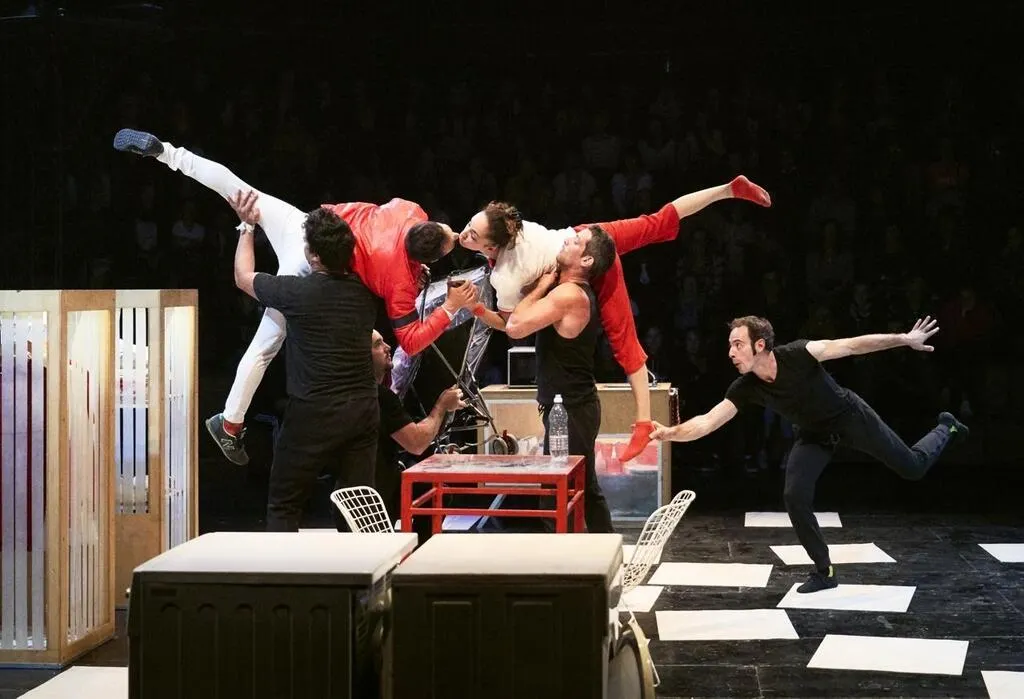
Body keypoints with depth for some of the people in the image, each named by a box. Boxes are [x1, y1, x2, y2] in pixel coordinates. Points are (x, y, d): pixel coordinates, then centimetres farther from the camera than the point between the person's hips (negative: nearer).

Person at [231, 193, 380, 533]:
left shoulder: (298, 292, -11)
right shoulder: (364, 292, 4)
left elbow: (243, 277, 9)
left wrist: (247, 227, 24)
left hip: (314, 414, -5)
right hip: (363, 412, 5)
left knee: (283, 508, 6)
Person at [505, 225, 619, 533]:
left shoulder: (569, 294, -20)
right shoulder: (574, 291, 12)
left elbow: (514, 327, -25)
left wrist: (540, 287, -13)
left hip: (570, 409, -11)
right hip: (574, 405, 11)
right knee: (585, 489, 16)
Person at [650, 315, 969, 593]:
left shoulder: (797, 355, -36)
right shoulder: (745, 388, -25)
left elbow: (852, 345, -31)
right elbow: (707, 422, -29)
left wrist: (905, 339, -33)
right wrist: (669, 433, -46)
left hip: (849, 416, -3)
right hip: (814, 434, 3)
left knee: (913, 468, 9)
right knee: (795, 496, -15)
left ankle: (945, 429, 43)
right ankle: (824, 571, 2)